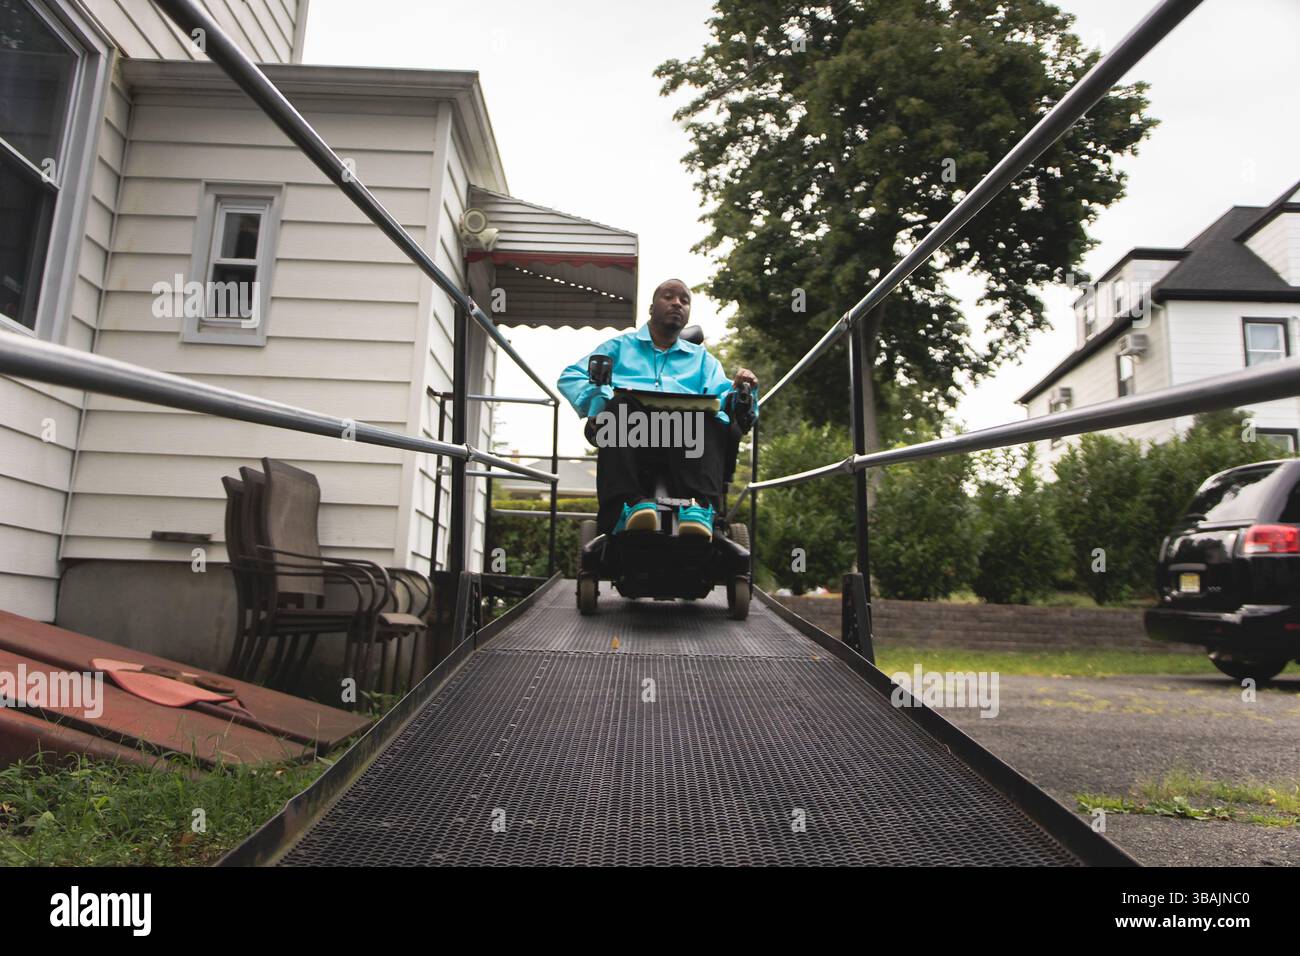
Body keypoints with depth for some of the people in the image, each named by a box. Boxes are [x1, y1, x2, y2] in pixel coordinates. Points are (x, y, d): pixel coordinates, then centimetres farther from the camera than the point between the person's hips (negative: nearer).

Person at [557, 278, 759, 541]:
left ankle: (699, 507, -53)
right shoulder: (620, 346, 30)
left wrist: (739, 391, -8)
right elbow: (570, 378, 19)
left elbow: (722, 398, 17)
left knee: (705, 417, -34)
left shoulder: (701, 358, 34)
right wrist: (598, 402, -3)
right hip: (627, 424, -1)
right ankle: (628, 504, -50)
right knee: (620, 406, -36)